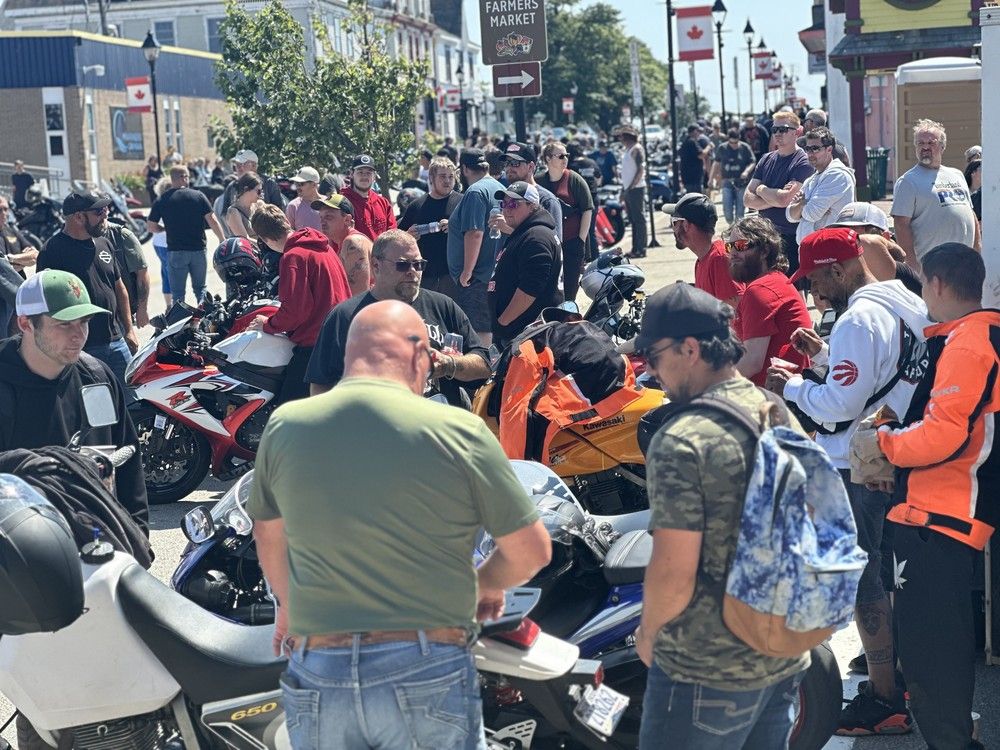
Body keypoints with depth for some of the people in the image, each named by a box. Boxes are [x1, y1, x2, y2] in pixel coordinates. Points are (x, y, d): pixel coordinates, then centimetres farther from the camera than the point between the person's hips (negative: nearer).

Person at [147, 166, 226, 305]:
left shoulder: (161, 200, -2)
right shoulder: (198, 196, -3)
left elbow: (152, 227, -1)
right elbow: (212, 221, -4)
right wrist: (223, 241, 4)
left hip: (175, 252, -1)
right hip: (198, 250, 1)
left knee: (178, 293, 6)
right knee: (200, 288, 15)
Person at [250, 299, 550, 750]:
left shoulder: (283, 427, -2)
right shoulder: (458, 432, -11)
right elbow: (532, 552, -4)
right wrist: (485, 584, 18)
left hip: (316, 679, 3)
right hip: (428, 678, -2)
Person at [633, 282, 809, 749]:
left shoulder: (681, 443, -21)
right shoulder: (783, 418, 3)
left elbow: (673, 573, -23)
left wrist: (648, 633, -4)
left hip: (705, 675, -7)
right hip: (785, 660, 8)